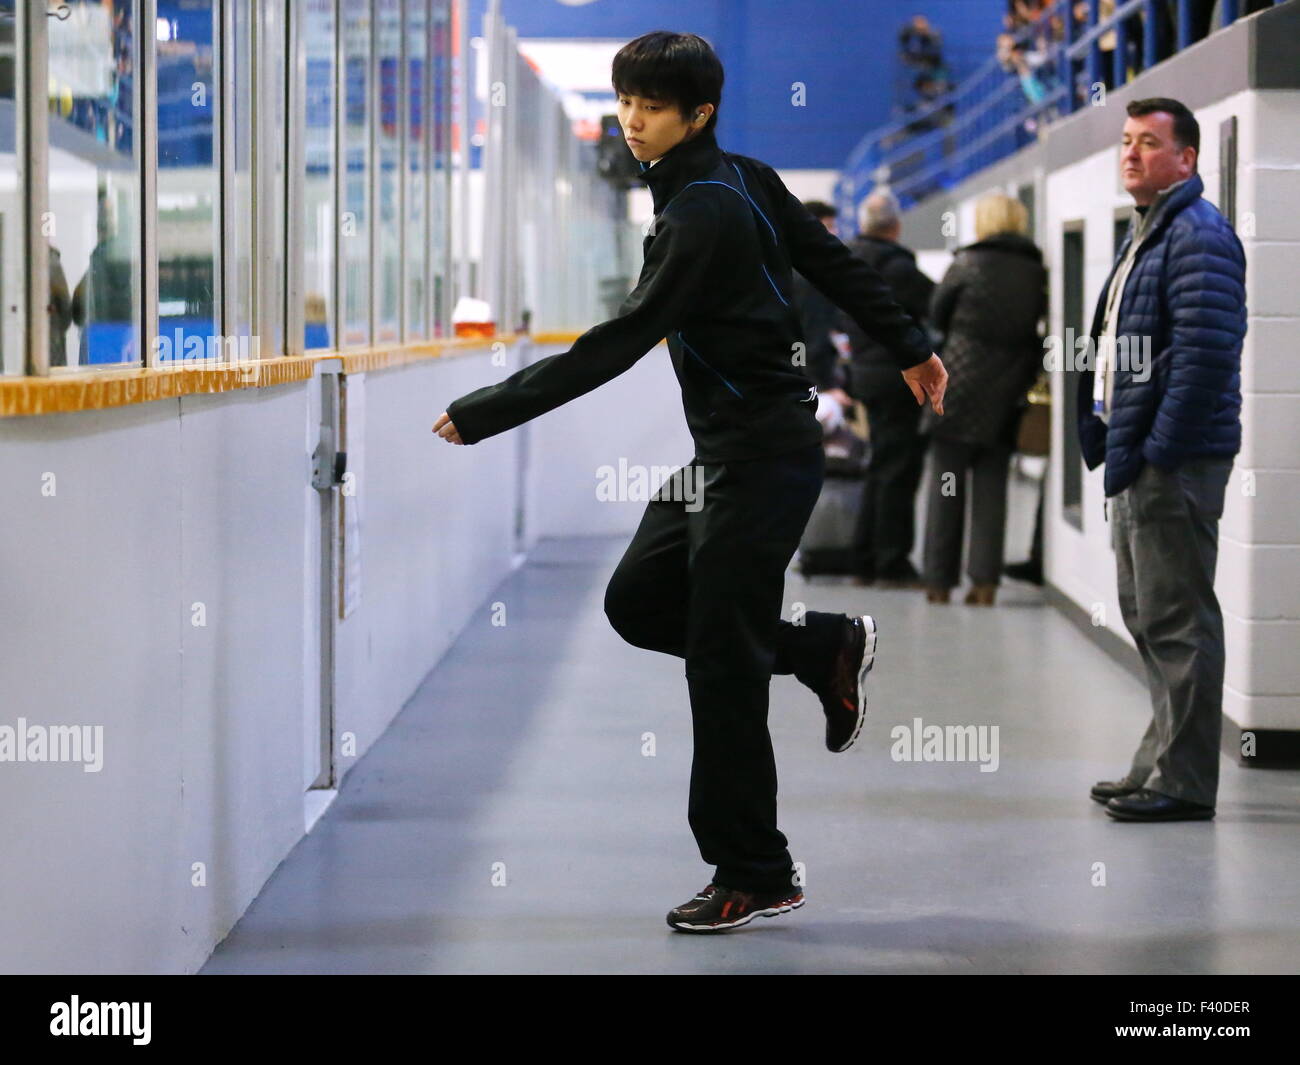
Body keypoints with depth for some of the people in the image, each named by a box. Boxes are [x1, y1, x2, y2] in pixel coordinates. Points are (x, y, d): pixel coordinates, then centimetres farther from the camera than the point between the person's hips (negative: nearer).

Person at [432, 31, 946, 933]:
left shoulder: (703, 217, -21)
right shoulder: (746, 179, 6)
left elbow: (618, 344, -25)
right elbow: (834, 263, 16)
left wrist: (483, 414, -25)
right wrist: (910, 348, 29)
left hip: (763, 458, -10)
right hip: (722, 452, 10)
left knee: (721, 661, -5)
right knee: (637, 601, 11)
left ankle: (755, 878, 5)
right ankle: (826, 649, 22)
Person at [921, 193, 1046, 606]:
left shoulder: (968, 263, -7)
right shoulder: (1038, 272, 1)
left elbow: (937, 313, 5)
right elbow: (1043, 328, 6)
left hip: (960, 386, -3)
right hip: (1005, 397, 3)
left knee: (946, 485, 5)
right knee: (992, 486, 8)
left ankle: (939, 580, 6)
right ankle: (985, 580, 3)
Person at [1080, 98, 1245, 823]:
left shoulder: (1199, 234, -13)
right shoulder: (1146, 233, 19)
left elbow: (1205, 350, -22)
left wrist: (1160, 448, -22)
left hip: (1175, 461, -11)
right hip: (1138, 455, 11)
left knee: (1176, 619, -7)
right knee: (1147, 615, 15)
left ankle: (1184, 783, -2)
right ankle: (1163, 766, 24)